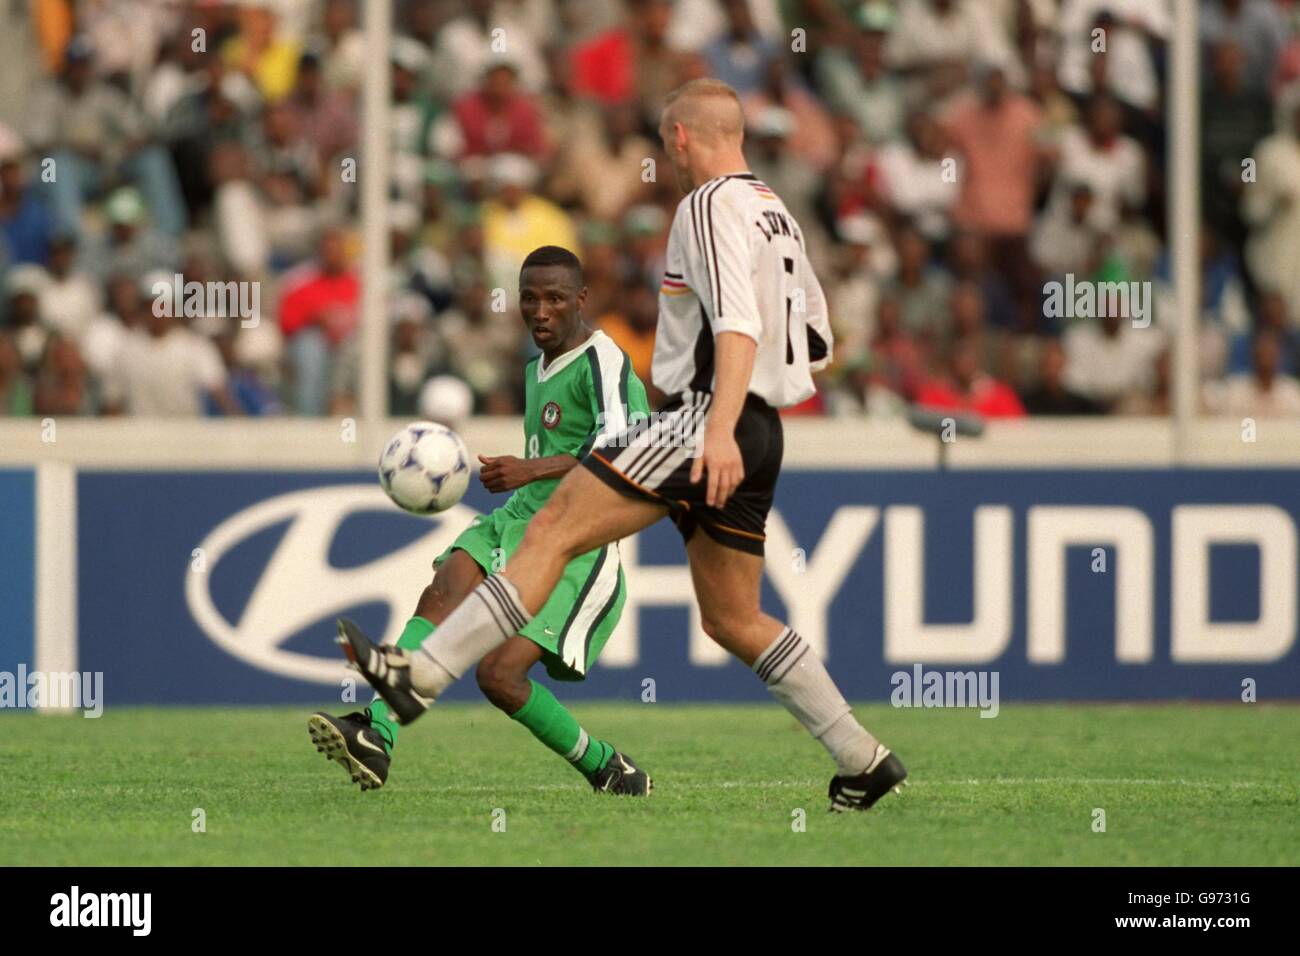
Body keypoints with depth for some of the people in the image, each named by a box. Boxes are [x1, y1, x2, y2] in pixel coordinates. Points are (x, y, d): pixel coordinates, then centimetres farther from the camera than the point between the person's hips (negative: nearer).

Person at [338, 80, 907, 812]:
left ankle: (419, 677, -18)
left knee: (552, 531, -12)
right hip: (760, 435, 9)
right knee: (732, 619, 14)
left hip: (706, 420, -9)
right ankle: (864, 760, 13)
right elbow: (817, 344, 25)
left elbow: (738, 322, -22)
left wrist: (720, 428, -33)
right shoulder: (779, 215, 20)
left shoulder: (710, 205, -7)